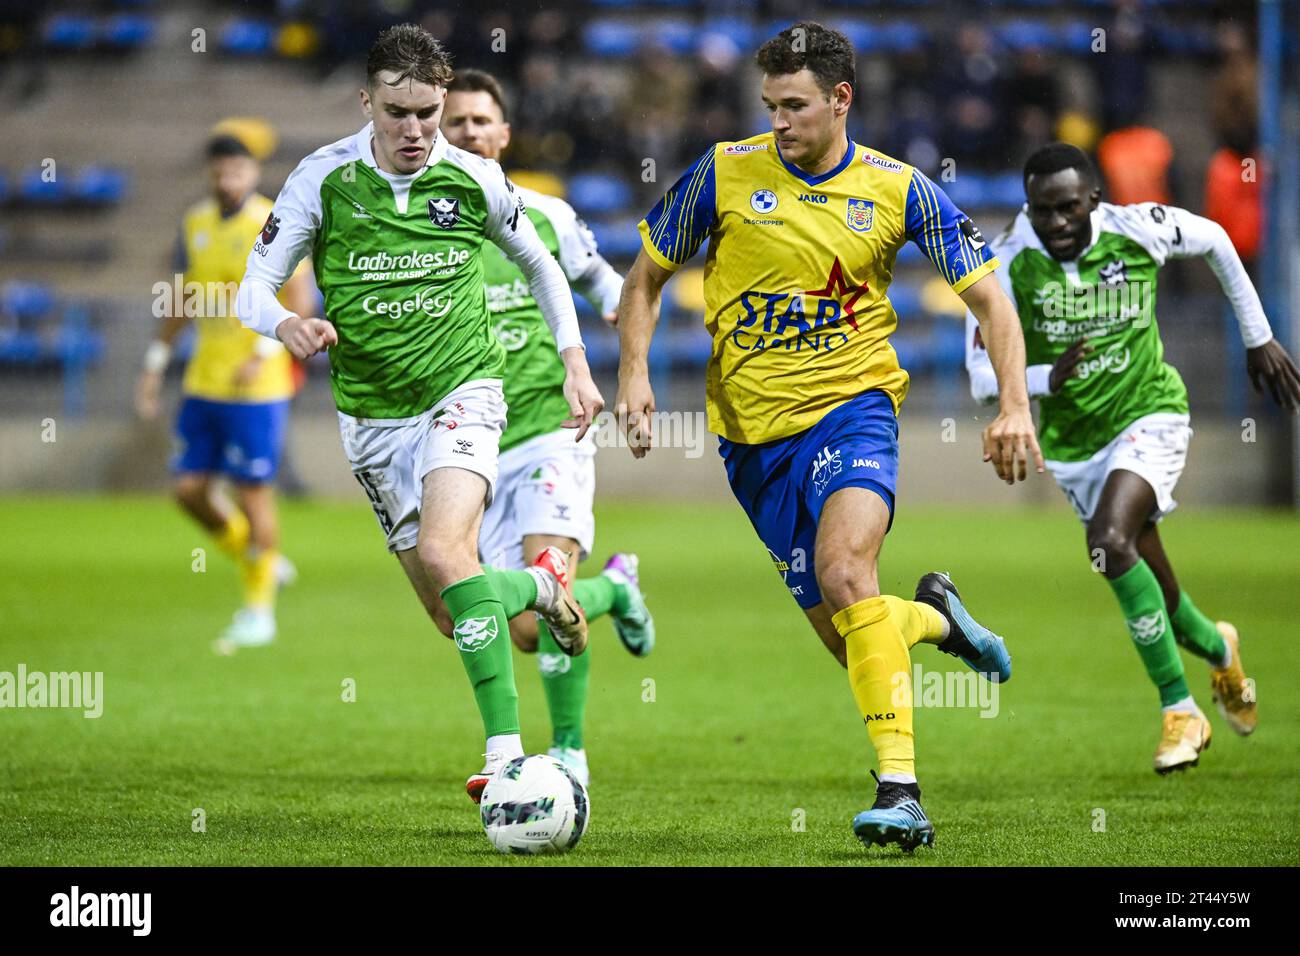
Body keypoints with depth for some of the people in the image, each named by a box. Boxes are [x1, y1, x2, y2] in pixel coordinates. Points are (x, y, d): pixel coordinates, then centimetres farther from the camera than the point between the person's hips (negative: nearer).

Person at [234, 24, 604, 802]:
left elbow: (540, 264, 12)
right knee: (446, 606, 6)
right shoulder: (322, 180, -10)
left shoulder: (475, 181, -7)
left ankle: (506, 754, -26)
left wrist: (575, 362, 8)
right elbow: (256, 285, -9)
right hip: (371, 415, 3)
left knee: (443, 551, -28)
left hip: (461, 390, -3)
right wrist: (285, 324, -31)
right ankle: (540, 588, 41)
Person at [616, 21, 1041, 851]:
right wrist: (634, 373, -6)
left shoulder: (898, 190, -4)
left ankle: (901, 788, -30)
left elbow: (988, 296, 0)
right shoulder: (725, 173, -2)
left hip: (851, 404, -2)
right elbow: (647, 278, 9)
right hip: (754, 429, 3)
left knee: (845, 571, -30)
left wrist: (1015, 405, -13)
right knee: (846, 636, 3)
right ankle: (934, 616, 40)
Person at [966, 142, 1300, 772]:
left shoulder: (1139, 230, -15)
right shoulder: (1006, 263, -16)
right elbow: (983, 377, -13)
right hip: (1073, 442, 3)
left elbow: (1215, 241, 6)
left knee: (1109, 540, -28)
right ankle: (1220, 652, 46)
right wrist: (1047, 379, -34)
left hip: (1150, 414, -3)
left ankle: (1180, 708, -16)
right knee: (1158, 596, 9)